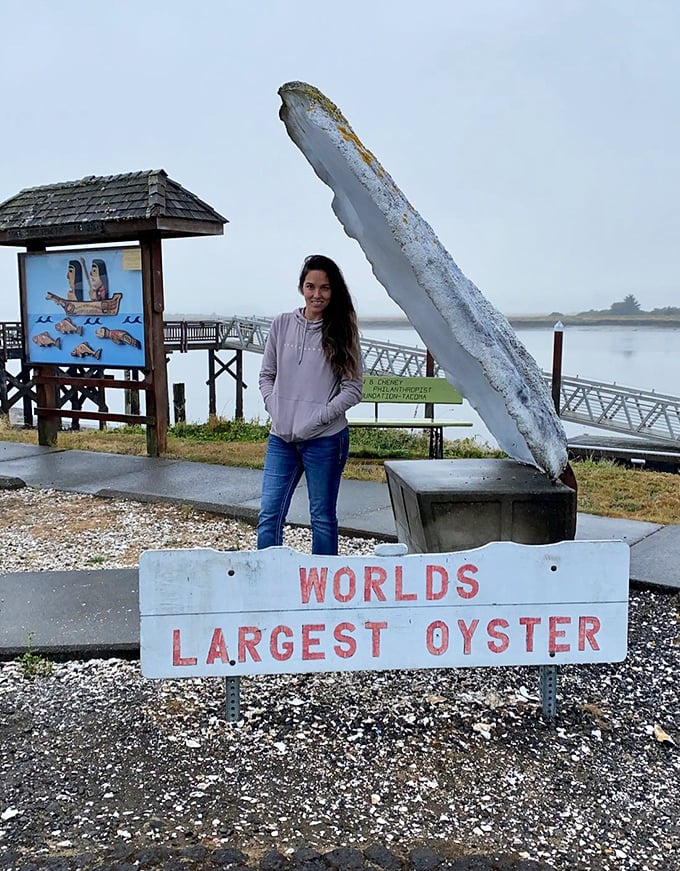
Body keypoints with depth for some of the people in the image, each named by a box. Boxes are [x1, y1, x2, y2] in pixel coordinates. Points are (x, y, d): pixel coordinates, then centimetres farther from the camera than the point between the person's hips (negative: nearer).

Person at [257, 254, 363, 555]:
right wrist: (276, 411, -3)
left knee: (323, 517, 10)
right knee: (269, 515, 4)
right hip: (281, 439, 3)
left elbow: (352, 390, -5)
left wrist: (314, 420, -12)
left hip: (325, 440, -2)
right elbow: (266, 375, 12)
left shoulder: (342, 332, -2)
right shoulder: (281, 324, 5)